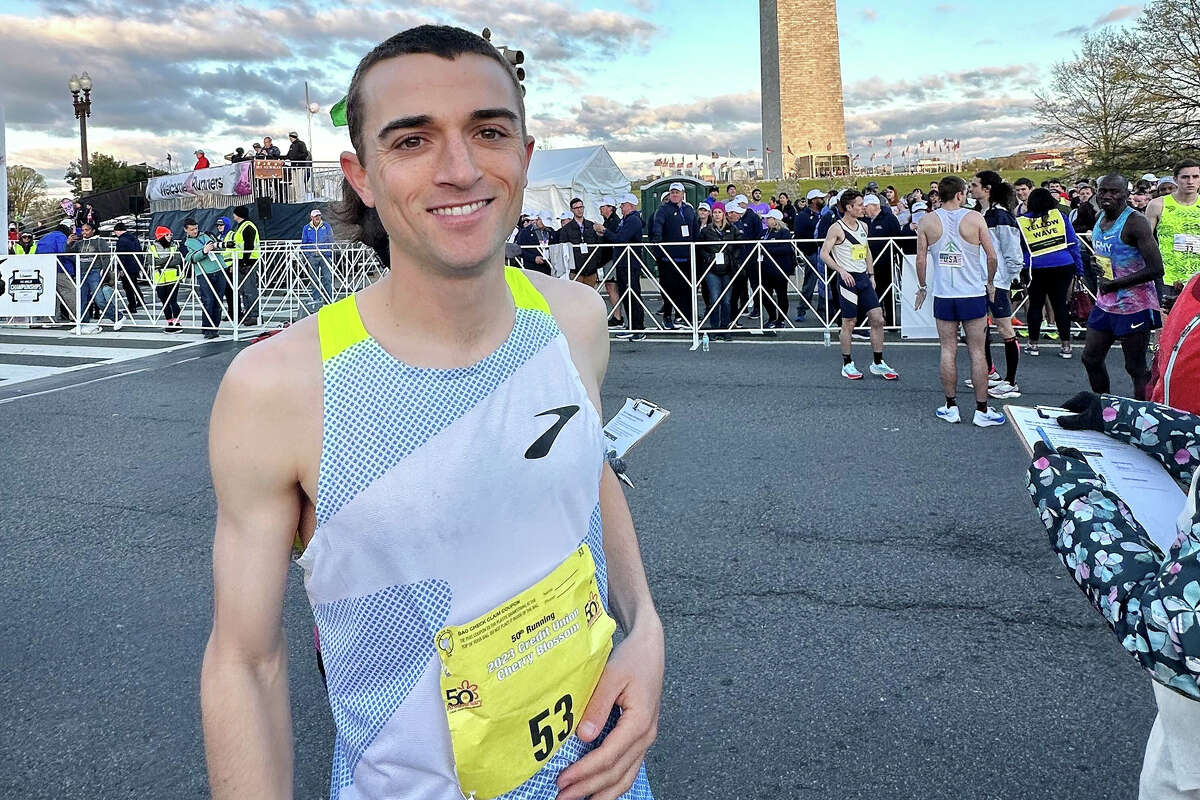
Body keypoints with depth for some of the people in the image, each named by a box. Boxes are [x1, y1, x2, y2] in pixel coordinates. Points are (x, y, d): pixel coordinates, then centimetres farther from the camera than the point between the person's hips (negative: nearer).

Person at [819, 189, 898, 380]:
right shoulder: (837, 228, -10)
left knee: (878, 319, 2)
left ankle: (878, 364, 12)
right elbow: (824, 253, -14)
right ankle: (847, 365, 14)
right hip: (848, 279, -7)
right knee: (849, 323, 0)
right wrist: (841, 270, -24)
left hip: (863, 278, 7)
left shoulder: (863, 226, 12)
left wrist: (871, 275, 17)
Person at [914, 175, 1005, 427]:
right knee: (977, 352, 4)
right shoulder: (975, 218, -6)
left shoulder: (927, 221, -2)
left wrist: (922, 287, 13)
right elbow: (992, 256, -4)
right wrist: (990, 282, 12)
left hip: (943, 295, 1)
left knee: (948, 351, 8)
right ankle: (982, 411, 9)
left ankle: (951, 407, 13)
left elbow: (921, 259, 0)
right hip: (973, 294, -1)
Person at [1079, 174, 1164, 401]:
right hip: (1105, 304, 8)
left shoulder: (1135, 223, -17)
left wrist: (1114, 284, -17)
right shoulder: (1100, 219, 8)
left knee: (1136, 368, -1)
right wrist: (1097, 267, 4)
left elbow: (1156, 270, -23)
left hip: (1133, 307, -8)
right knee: (1091, 359, 14)